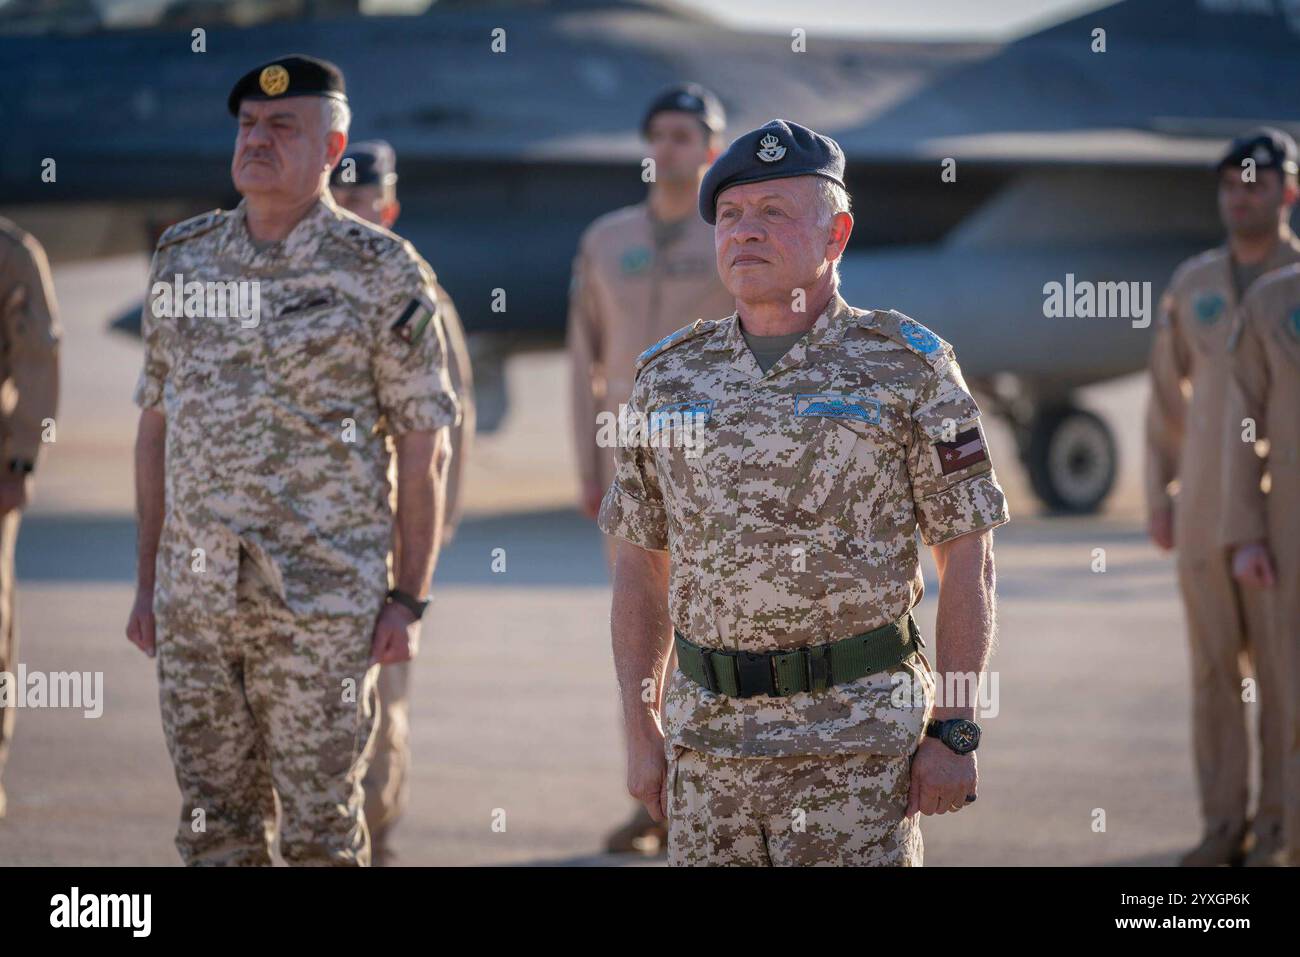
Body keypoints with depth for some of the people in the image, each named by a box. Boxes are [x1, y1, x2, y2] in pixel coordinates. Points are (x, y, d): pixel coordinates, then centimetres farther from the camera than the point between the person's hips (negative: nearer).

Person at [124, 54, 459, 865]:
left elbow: (424, 446, -4)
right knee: (214, 827, 9)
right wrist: (148, 582, 12)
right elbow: (158, 424, 14)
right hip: (193, 599, 5)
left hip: (320, 605, -5)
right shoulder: (184, 257, 10)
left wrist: (409, 599, -8)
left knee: (320, 828, 0)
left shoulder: (380, 272, -4)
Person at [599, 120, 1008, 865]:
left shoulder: (907, 368, -2)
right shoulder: (670, 377, 10)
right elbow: (643, 567, 14)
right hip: (708, 741, 4)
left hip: (857, 743, -4)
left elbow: (968, 559, -3)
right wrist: (642, 731, 8)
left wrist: (956, 731, -8)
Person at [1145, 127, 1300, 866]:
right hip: (1207, 507, 4)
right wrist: (1159, 496, 9)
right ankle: (1225, 826, 11)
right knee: (1215, 664, 4)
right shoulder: (1194, 283, 7)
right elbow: (1168, 392, 14)